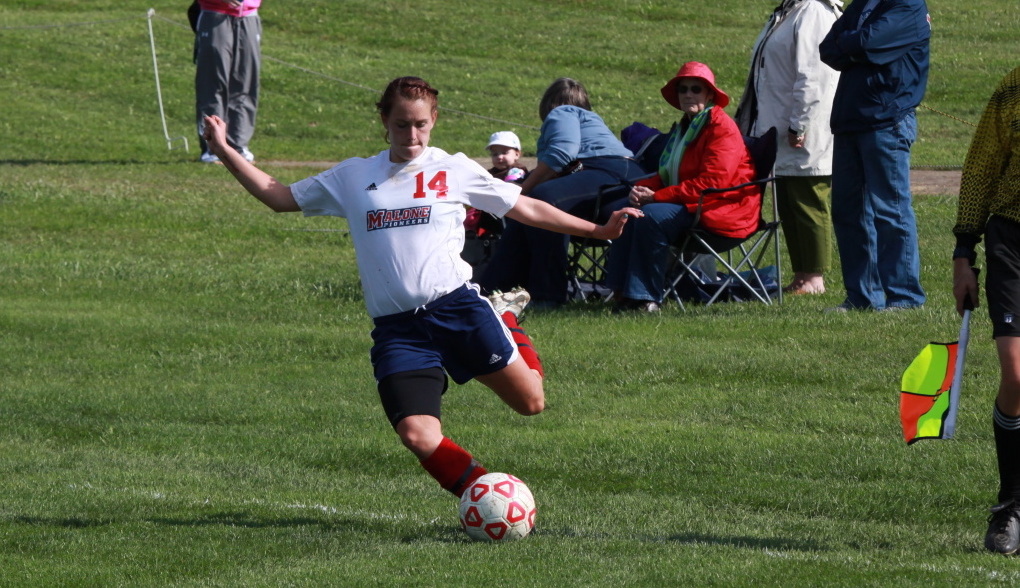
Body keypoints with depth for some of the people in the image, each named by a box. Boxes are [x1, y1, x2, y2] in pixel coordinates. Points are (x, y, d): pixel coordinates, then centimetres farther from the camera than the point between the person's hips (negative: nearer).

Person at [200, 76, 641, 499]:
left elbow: (523, 208, 16)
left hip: (456, 307, 0)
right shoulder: (354, 177, 15)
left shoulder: (454, 170, 10)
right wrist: (225, 152, 13)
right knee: (417, 436, -19)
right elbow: (280, 198, 21)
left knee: (531, 401, -2)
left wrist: (595, 229, 13)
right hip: (397, 330, 1)